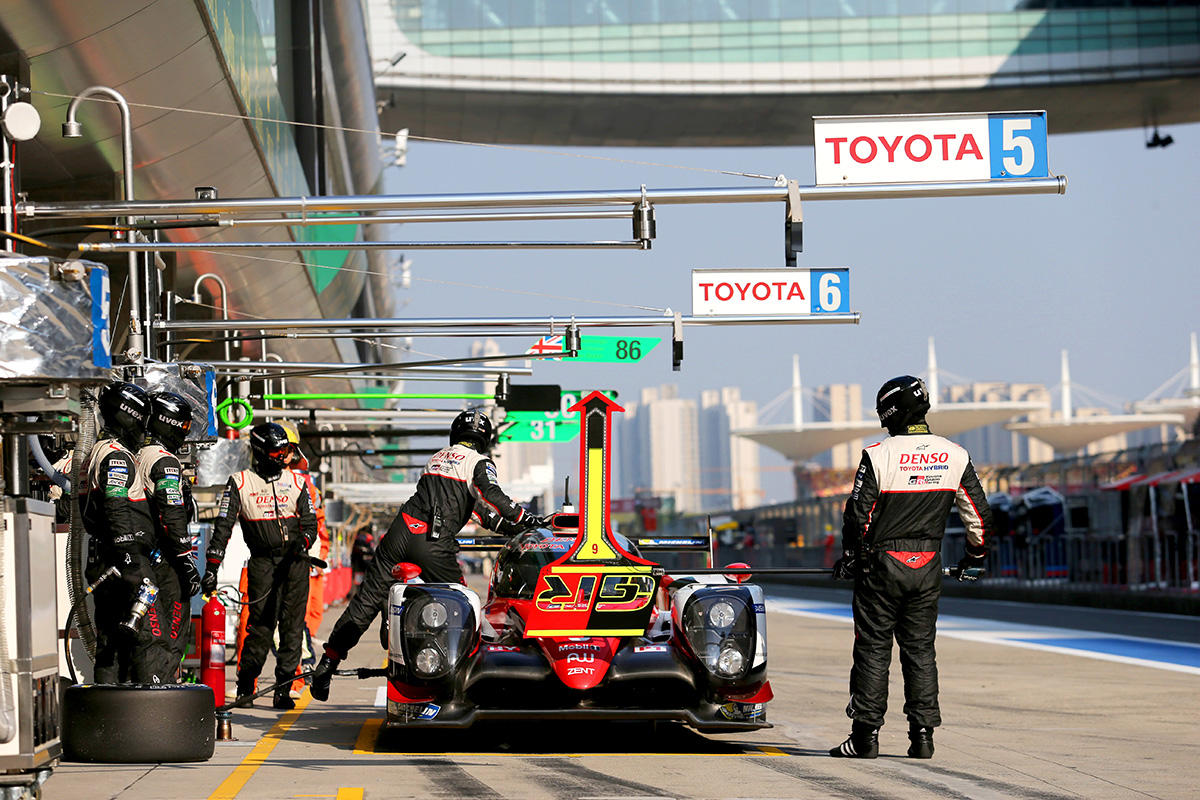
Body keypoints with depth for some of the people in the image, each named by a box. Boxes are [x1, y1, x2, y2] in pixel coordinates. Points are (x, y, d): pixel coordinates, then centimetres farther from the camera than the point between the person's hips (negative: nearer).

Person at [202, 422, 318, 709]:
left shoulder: (296, 483, 12)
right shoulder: (240, 483, 4)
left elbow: (310, 522, 13)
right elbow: (223, 526, 1)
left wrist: (304, 541, -11)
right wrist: (212, 567, -7)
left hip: (294, 560, 2)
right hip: (262, 561, -2)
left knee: (293, 626, -3)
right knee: (261, 624, -8)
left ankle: (283, 690, 0)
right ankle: (245, 687, 5)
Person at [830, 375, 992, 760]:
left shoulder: (878, 456, -13)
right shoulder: (955, 456, 1)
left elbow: (858, 514, -9)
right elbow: (979, 514, 7)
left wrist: (851, 555, 7)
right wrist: (975, 555, 23)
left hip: (882, 564, -4)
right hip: (928, 567, 4)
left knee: (873, 647, 2)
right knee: (920, 648, 10)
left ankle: (866, 734, 2)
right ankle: (922, 734, 7)